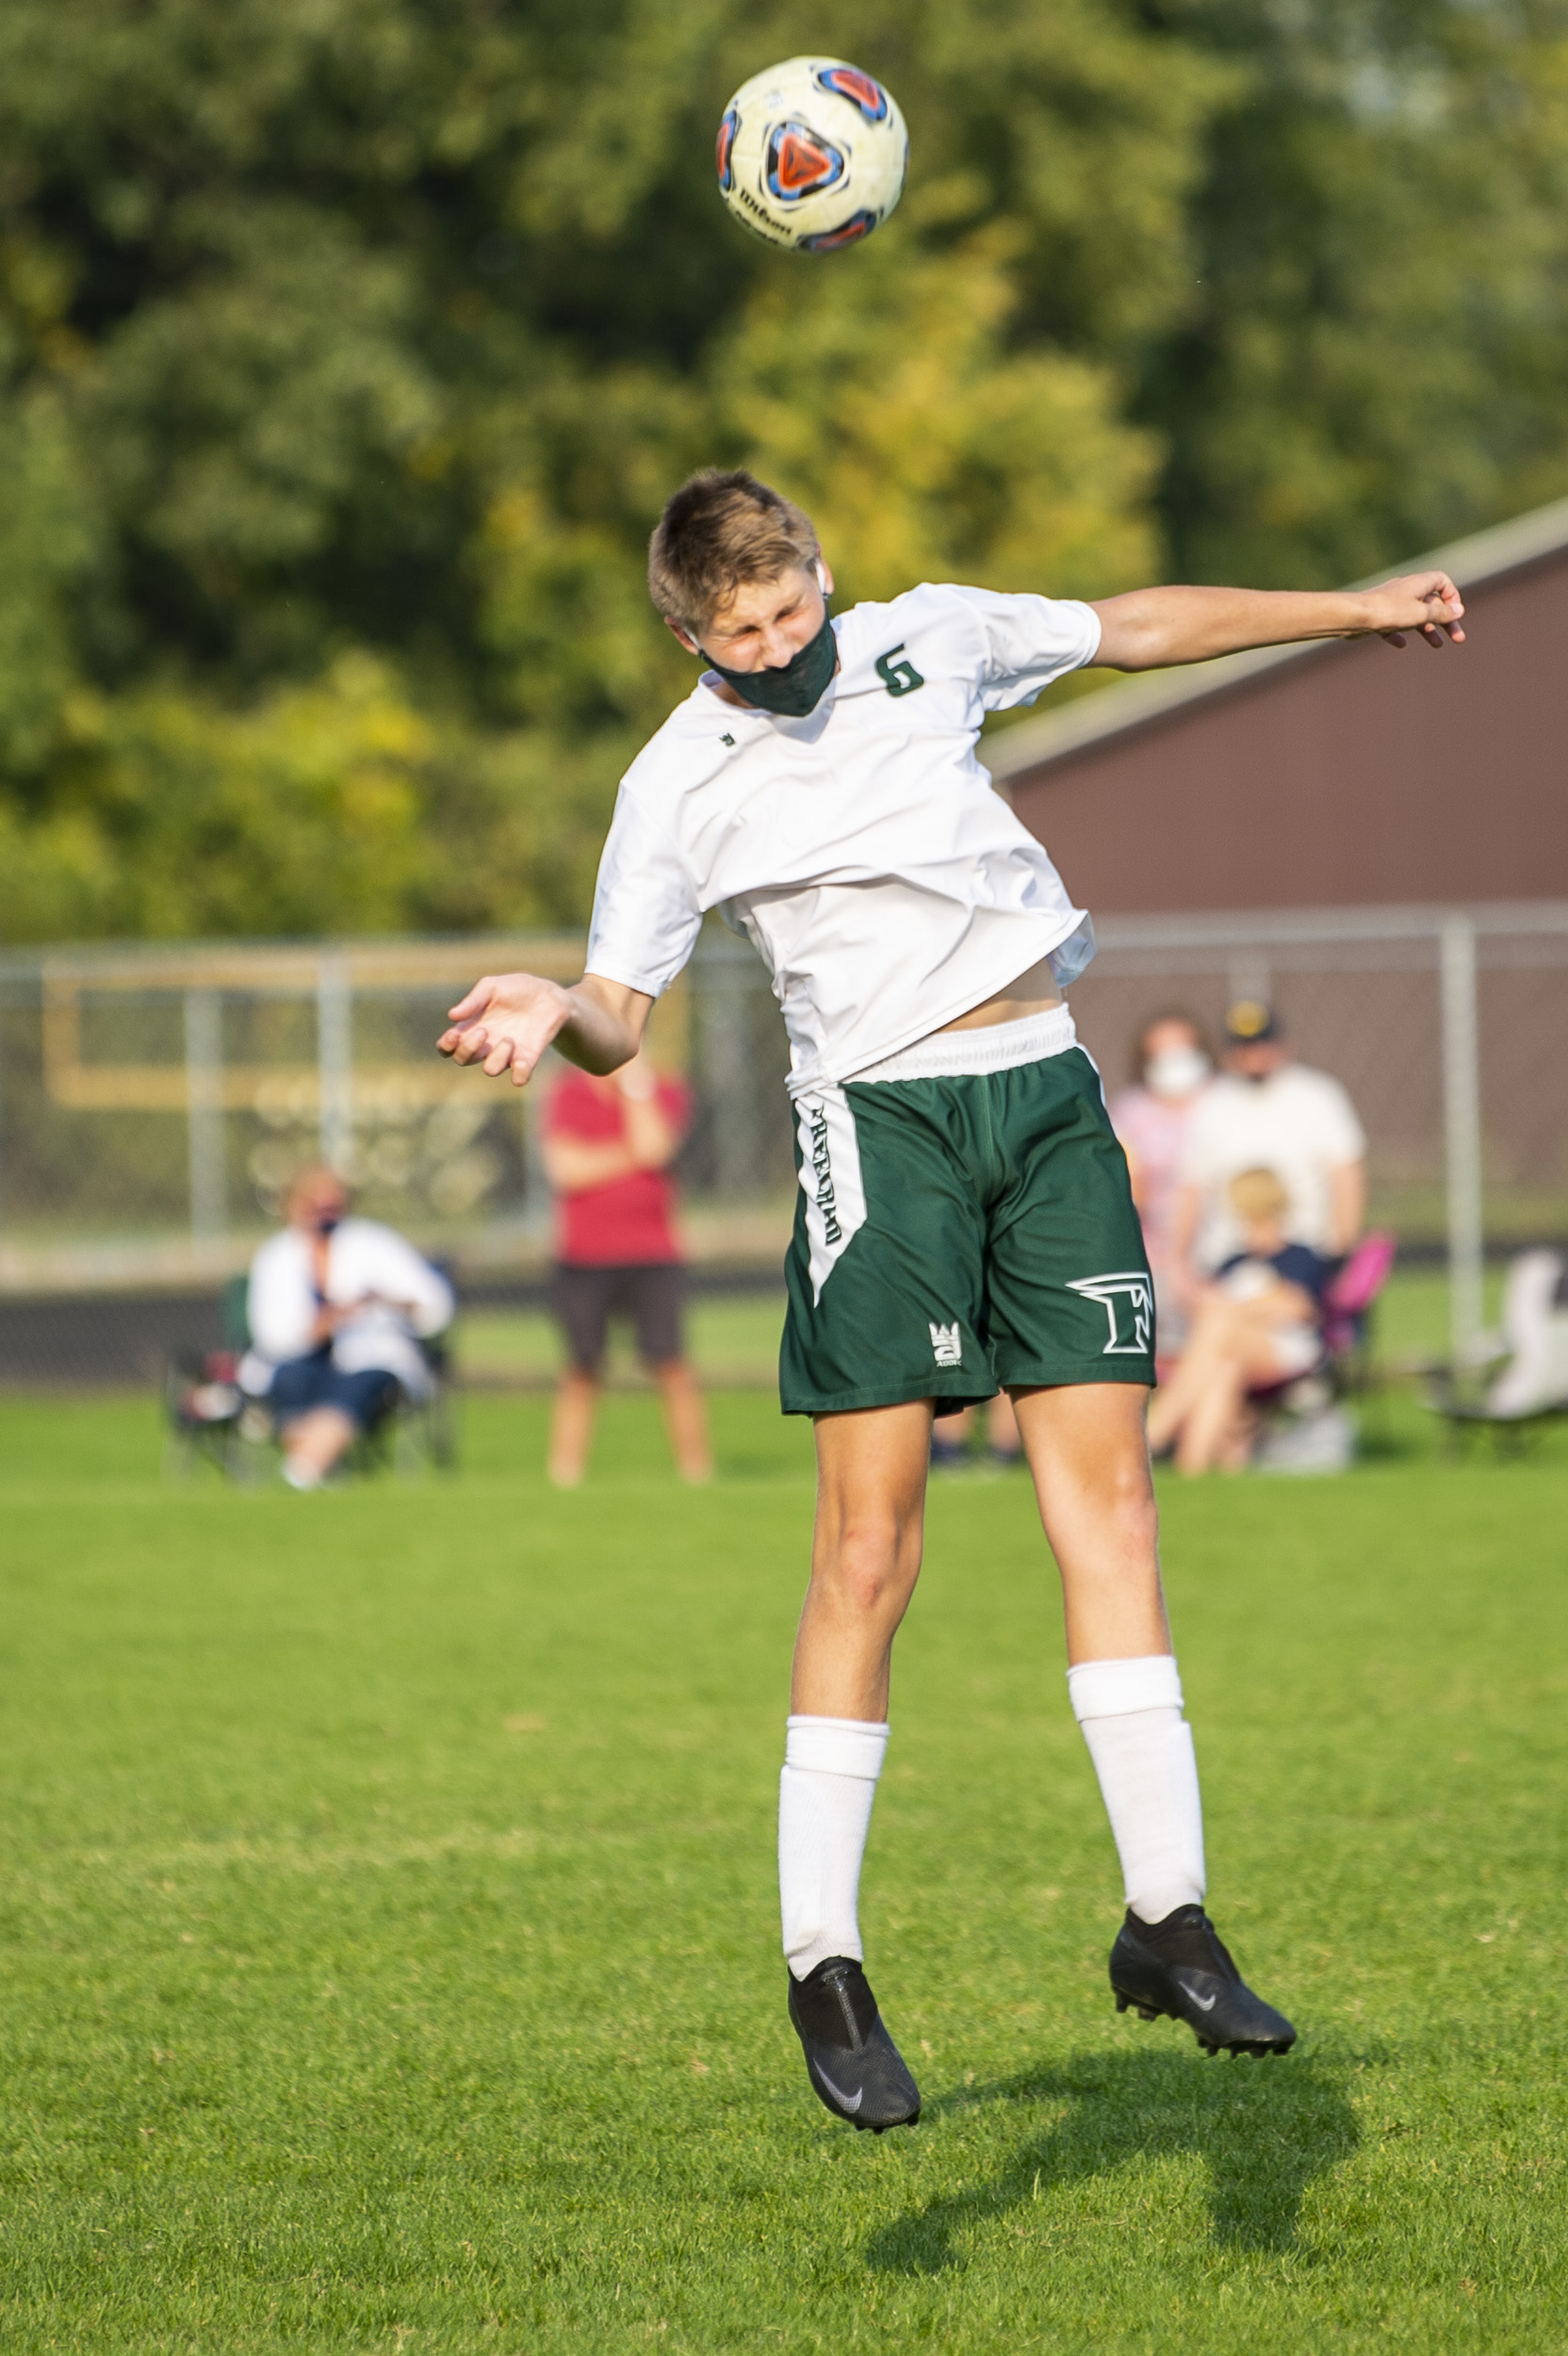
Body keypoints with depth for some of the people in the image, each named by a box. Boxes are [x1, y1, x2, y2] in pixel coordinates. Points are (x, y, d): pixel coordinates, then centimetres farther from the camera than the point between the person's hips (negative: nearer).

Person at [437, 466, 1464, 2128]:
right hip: (879, 1116, -4)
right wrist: (554, 1016, -25)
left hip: (1046, 1094, 4)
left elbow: (1138, 629, 22)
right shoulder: (678, 787, -2)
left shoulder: (929, 639, 8)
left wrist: (1351, 612, 26)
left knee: (1106, 1490, -3)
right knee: (871, 1537, -11)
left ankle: (1167, 1915, -2)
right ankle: (823, 1964, -7)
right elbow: (622, 1014, -2)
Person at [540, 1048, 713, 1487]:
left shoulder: (664, 1093, 6)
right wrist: (627, 1157, -7)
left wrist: (635, 1085, -8)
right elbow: (567, 1168, -7)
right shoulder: (567, 1095, 6)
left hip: (651, 1257, 0)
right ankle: (565, 1471, 6)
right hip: (583, 1260, 0)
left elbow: (653, 1147, -13)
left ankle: (696, 1465, -4)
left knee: (669, 1362, -9)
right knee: (582, 1367, -1)